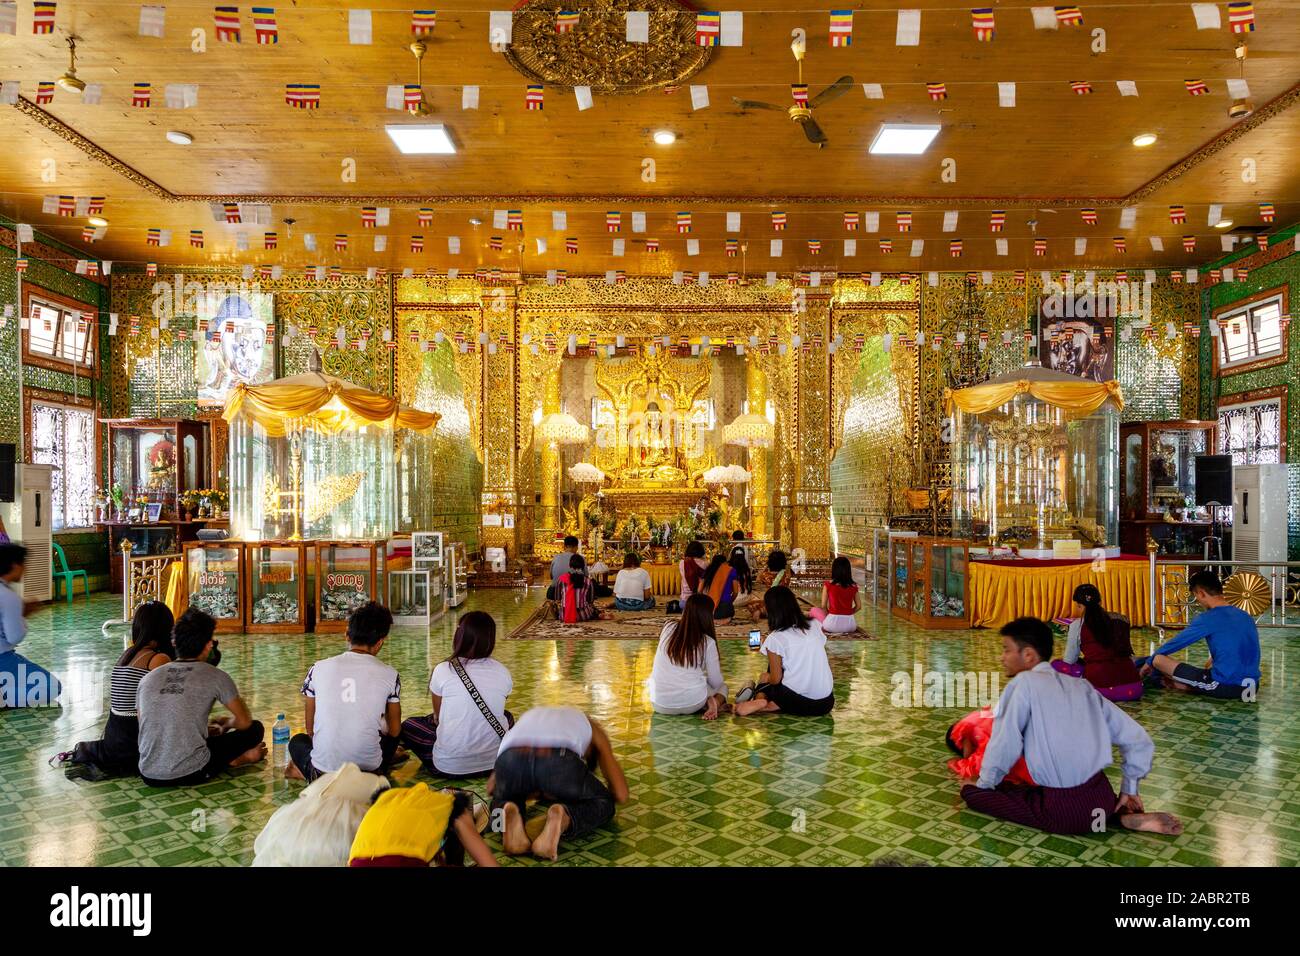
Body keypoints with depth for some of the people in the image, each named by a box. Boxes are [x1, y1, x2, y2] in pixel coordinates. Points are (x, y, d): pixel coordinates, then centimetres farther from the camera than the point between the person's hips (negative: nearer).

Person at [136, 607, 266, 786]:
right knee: (255, 729, 11)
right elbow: (244, 722, 2)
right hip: (191, 774, -5)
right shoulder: (215, 676, -5)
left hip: (149, 776, 5)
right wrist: (227, 724, 27)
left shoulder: (149, 678, 8)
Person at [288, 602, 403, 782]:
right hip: (370, 773, 0)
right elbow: (394, 731, 6)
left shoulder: (318, 669, -3)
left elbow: (310, 729, 8)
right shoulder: (389, 675, -6)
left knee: (298, 740, 32)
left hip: (322, 774, 0)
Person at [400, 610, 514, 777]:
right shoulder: (502, 672, -3)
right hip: (494, 763, 1)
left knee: (408, 726, 24)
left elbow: (437, 716, 4)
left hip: (449, 767, -1)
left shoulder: (443, 670, -10)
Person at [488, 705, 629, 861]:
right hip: (559, 761, -3)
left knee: (502, 799, 39)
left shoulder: (532, 717, 44)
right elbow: (621, 795, 27)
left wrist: (538, 792, 51)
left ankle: (508, 814, 2)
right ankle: (563, 819, -5)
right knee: (603, 803, 27)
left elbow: (491, 787, 42)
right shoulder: (591, 727, 38)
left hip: (511, 760, 3)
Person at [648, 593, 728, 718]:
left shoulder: (668, 627, -1)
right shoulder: (707, 642, -10)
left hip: (660, 705, 1)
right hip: (690, 704, -1)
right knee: (722, 686, 30)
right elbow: (716, 682, -2)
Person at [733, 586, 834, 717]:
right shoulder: (815, 625, 5)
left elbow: (775, 679, -5)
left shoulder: (775, 638, -9)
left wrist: (767, 678, 19)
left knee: (765, 677, 24)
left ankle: (759, 700, -4)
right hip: (826, 703, 4)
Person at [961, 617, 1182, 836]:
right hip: (1104, 800, 7)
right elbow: (1138, 739, 10)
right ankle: (1123, 816, 10)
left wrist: (984, 783, 5)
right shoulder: (1082, 686, 11)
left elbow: (1005, 744, -11)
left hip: (1063, 812, -7)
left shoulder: (1024, 683, -8)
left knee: (972, 791, 5)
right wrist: (1129, 789, 19)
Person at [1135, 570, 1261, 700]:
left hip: (1225, 687, -8)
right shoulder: (1246, 616, 12)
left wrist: (1149, 662, 14)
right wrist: (1207, 669, 31)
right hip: (1252, 685, 8)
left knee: (1159, 659, -3)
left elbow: (1175, 643, 1)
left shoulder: (1208, 619, -10)